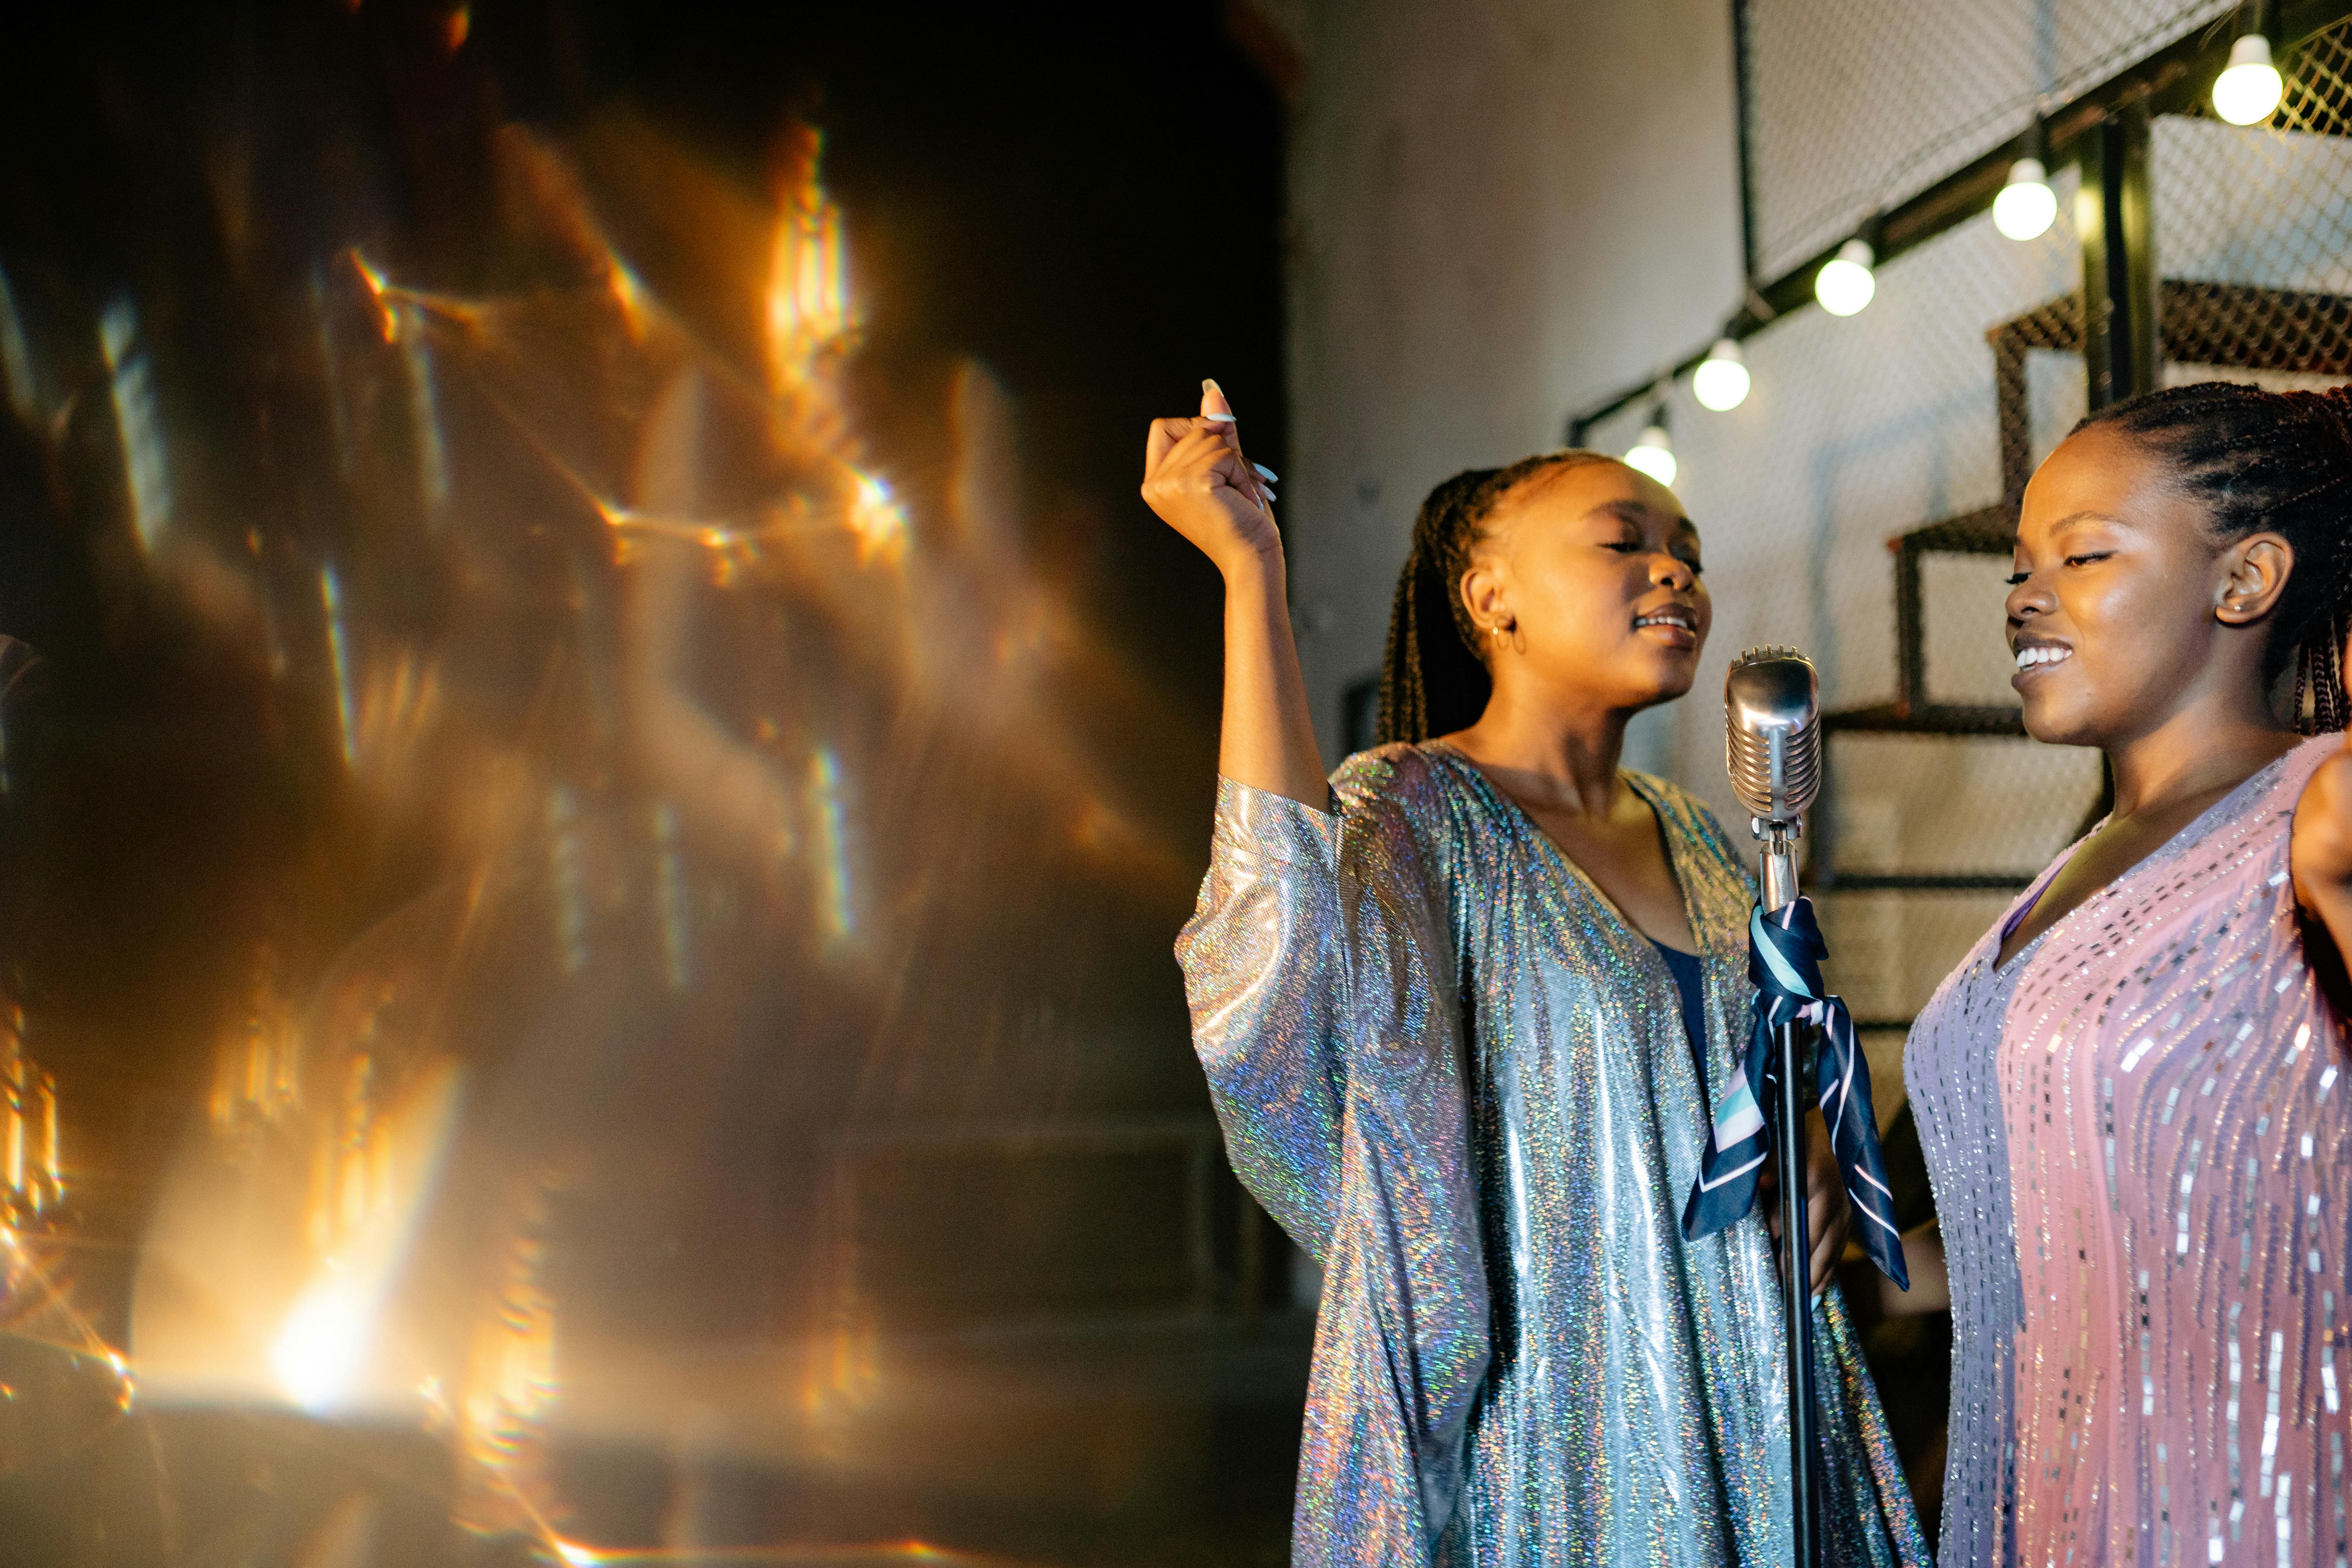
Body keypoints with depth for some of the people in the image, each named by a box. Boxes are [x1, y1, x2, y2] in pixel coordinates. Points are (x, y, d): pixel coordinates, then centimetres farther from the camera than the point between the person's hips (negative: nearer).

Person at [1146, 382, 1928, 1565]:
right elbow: (1279, 966, -36)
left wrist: (1805, 1168, 0)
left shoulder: (1698, 842, 10)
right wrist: (1251, 568, -32)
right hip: (1535, 1430, -6)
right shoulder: (1412, 812, -12)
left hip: (1739, 1413, 7)